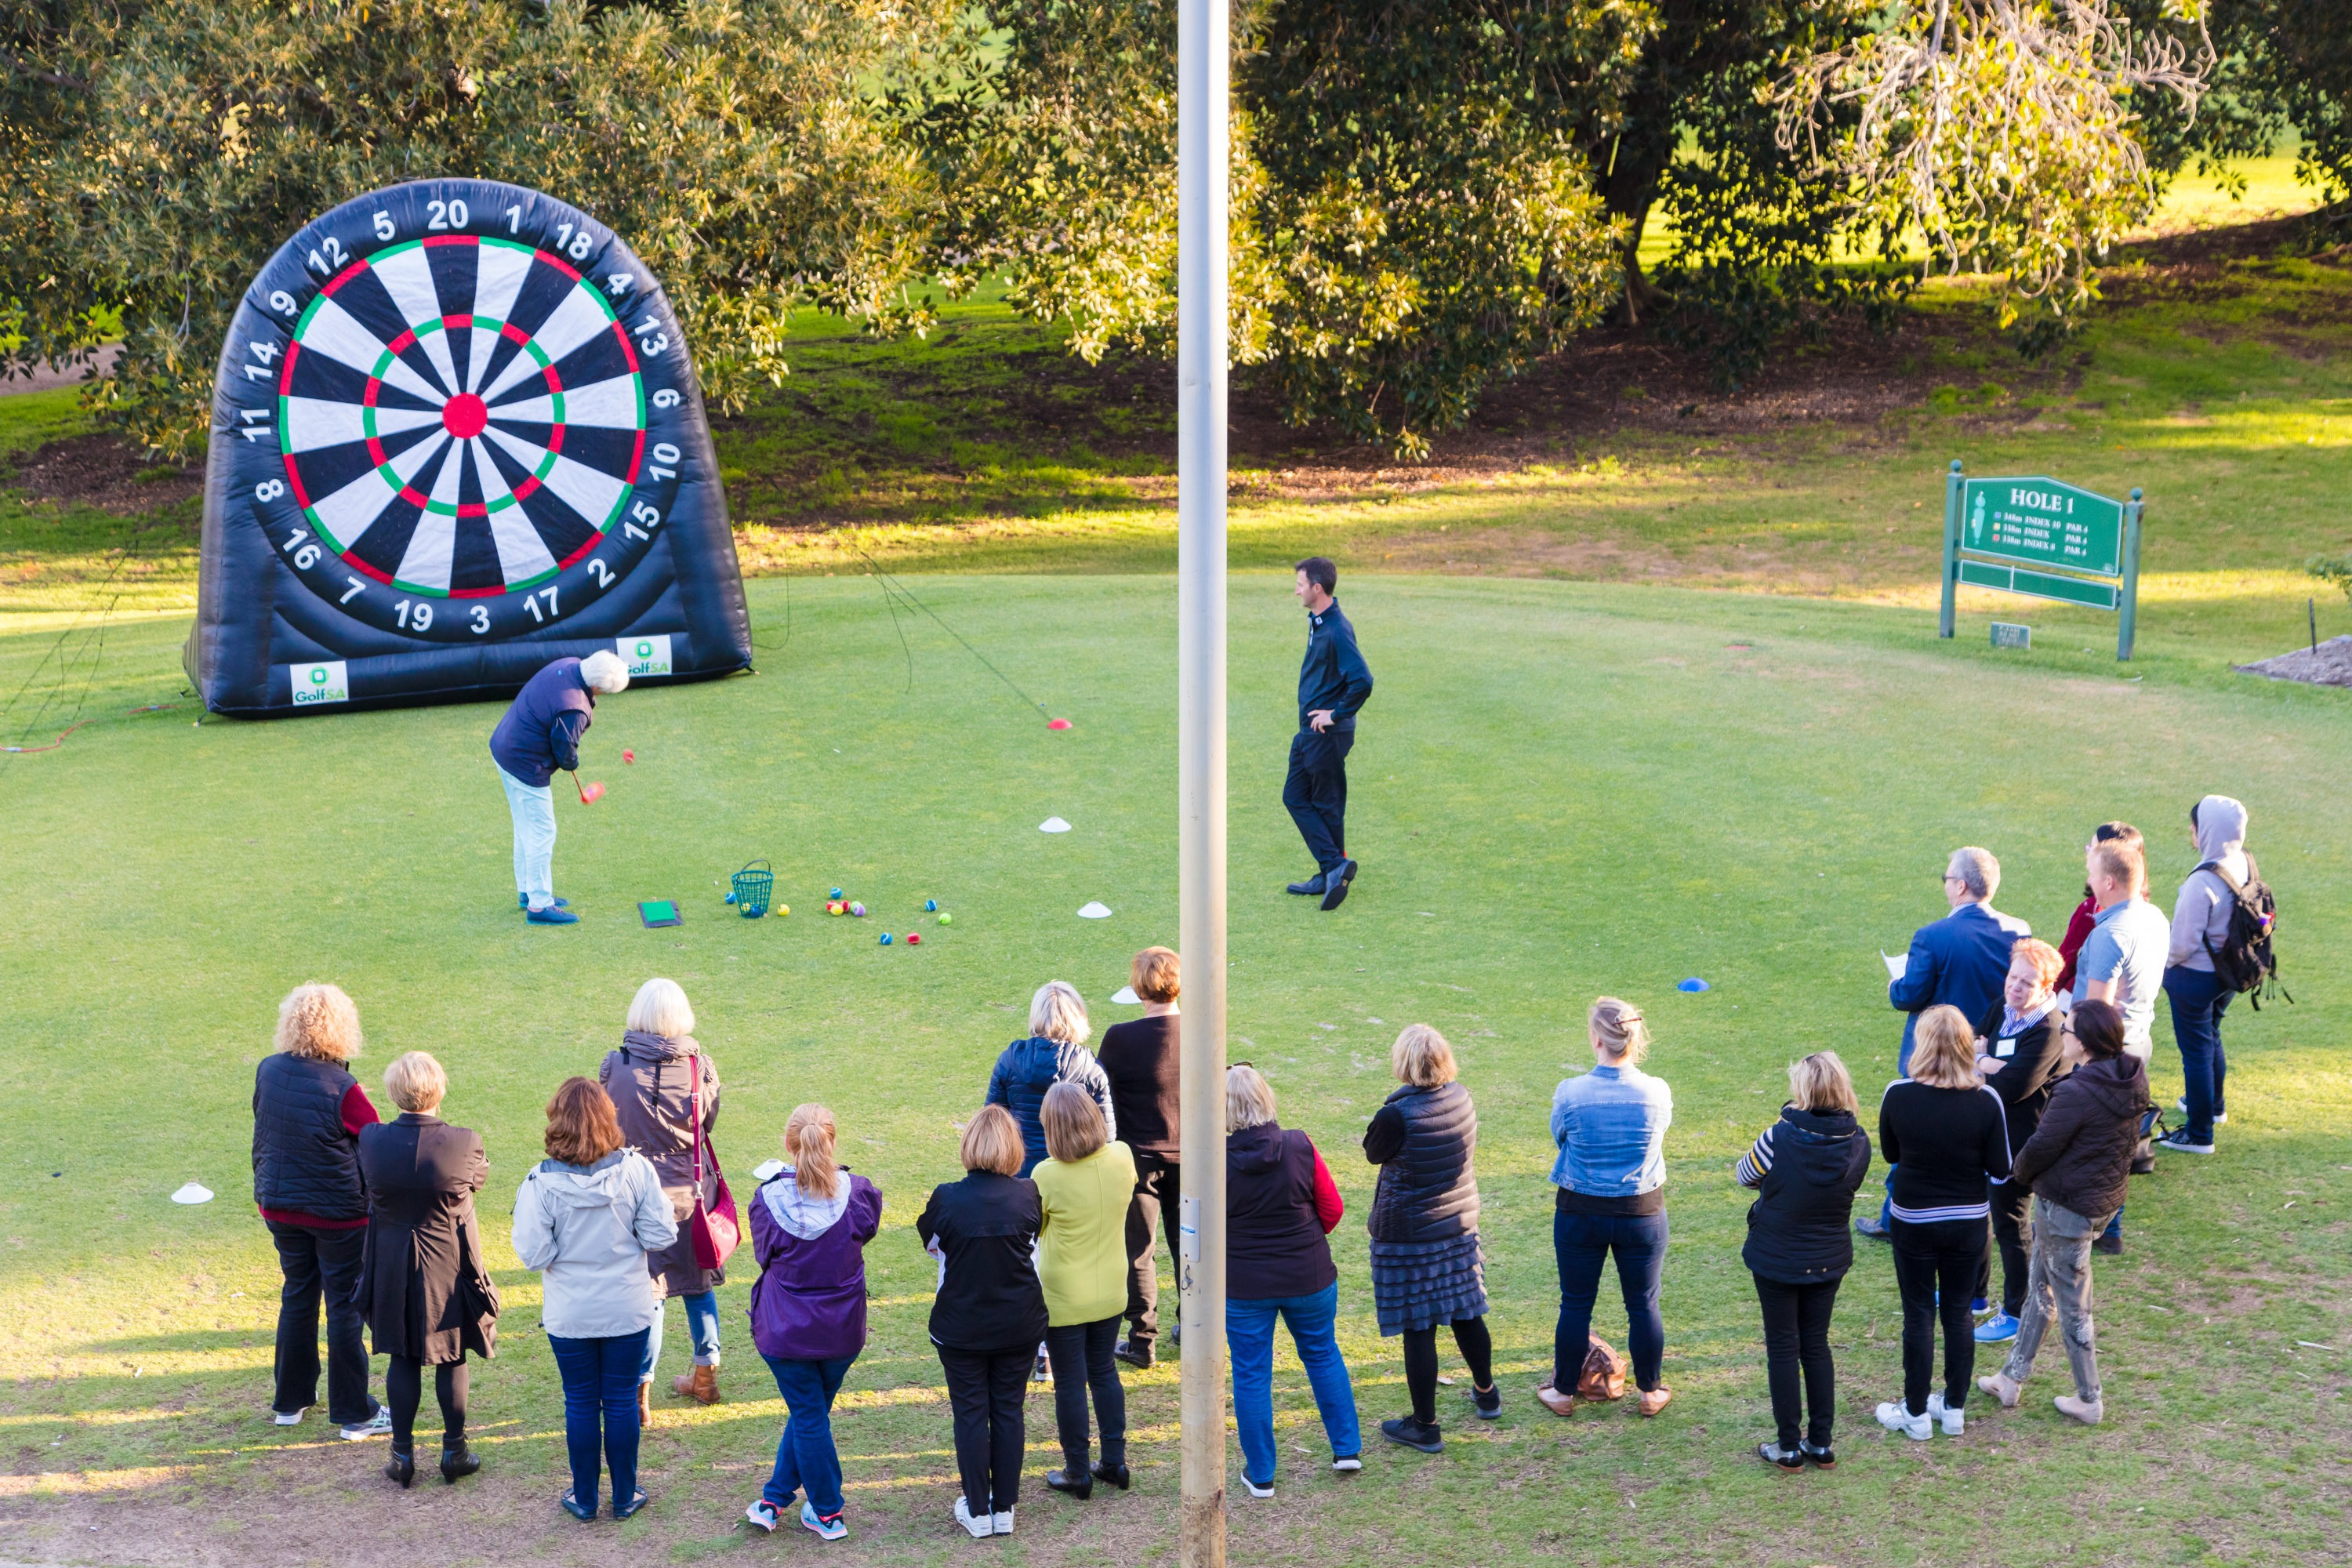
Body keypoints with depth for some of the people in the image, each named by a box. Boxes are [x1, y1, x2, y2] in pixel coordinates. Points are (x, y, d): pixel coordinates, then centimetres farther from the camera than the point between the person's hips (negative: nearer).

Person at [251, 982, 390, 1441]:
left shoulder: (268, 1071, -5)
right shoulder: (343, 1090, -22)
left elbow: (261, 1136, 9)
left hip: (280, 1208, 5)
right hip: (339, 1214, -5)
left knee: (297, 1297, 19)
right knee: (346, 1307, 5)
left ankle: (290, 1400, 30)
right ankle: (354, 1414, 13)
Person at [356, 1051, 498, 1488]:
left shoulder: (372, 1139, -14)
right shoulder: (462, 1143, -20)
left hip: (392, 1268, 2)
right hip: (450, 1267, -1)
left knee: (403, 1360, 14)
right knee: (452, 1358, 14)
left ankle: (403, 1453, 19)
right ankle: (454, 1450, 22)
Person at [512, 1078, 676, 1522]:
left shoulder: (542, 1183, -18)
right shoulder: (636, 1169, -14)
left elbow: (534, 1254, -16)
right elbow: (661, 1234, -10)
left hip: (570, 1316, -1)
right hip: (628, 1312, 1)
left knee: (581, 1405, 13)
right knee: (622, 1402, 14)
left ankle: (584, 1498, 25)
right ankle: (625, 1497, 24)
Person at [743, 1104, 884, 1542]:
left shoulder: (768, 1198, -18)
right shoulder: (857, 1193, -15)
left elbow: (763, 1255, -3)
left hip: (787, 1330, -2)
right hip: (841, 1329, 2)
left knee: (808, 1418, 11)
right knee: (809, 1414, 20)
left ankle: (828, 1514, 20)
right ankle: (774, 1500, 28)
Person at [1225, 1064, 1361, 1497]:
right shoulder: (1300, 1147, -12)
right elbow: (1332, 1209, -3)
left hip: (1244, 1285, -2)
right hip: (1309, 1277, 2)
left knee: (1251, 1374, 10)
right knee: (1323, 1355, 23)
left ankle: (1260, 1474, 18)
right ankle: (1347, 1449, 29)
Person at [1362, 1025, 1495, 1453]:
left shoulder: (1398, 1115, -25)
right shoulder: (1460, 1097, -5)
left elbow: (1374, 1153, -6)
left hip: (1408, 1233, -6)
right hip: (1459, 1223, 7)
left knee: (1418, 1328, 3)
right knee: (1465, 1313, 23)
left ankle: (1425, 1426, 12)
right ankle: (1486, 1394, 42)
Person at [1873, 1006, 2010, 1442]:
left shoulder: (1899, 1096, -18)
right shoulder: (1986, 1101, -17)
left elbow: (1889, 1153, -3)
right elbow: (2000, 1169, -9)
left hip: (1914, 1222, -1)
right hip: (1968, 1222, 1)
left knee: (1919, 1315, 11)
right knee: (1958, 1312, 16)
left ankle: (1916, 1413, 20)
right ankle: (1954, 1407, 27)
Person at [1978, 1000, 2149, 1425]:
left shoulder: (2076, 1093, -29)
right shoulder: (2133, 1083, -2)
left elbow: (2042, 1147, -19)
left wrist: (2019, 1173, 4)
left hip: (2065, 1206, -9)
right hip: (2106, 1198, 9)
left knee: (2072, 1306, 6)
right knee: (2040, 1287, 21)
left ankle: (2089, 1401, 17)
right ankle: (2012, 1378, 30)